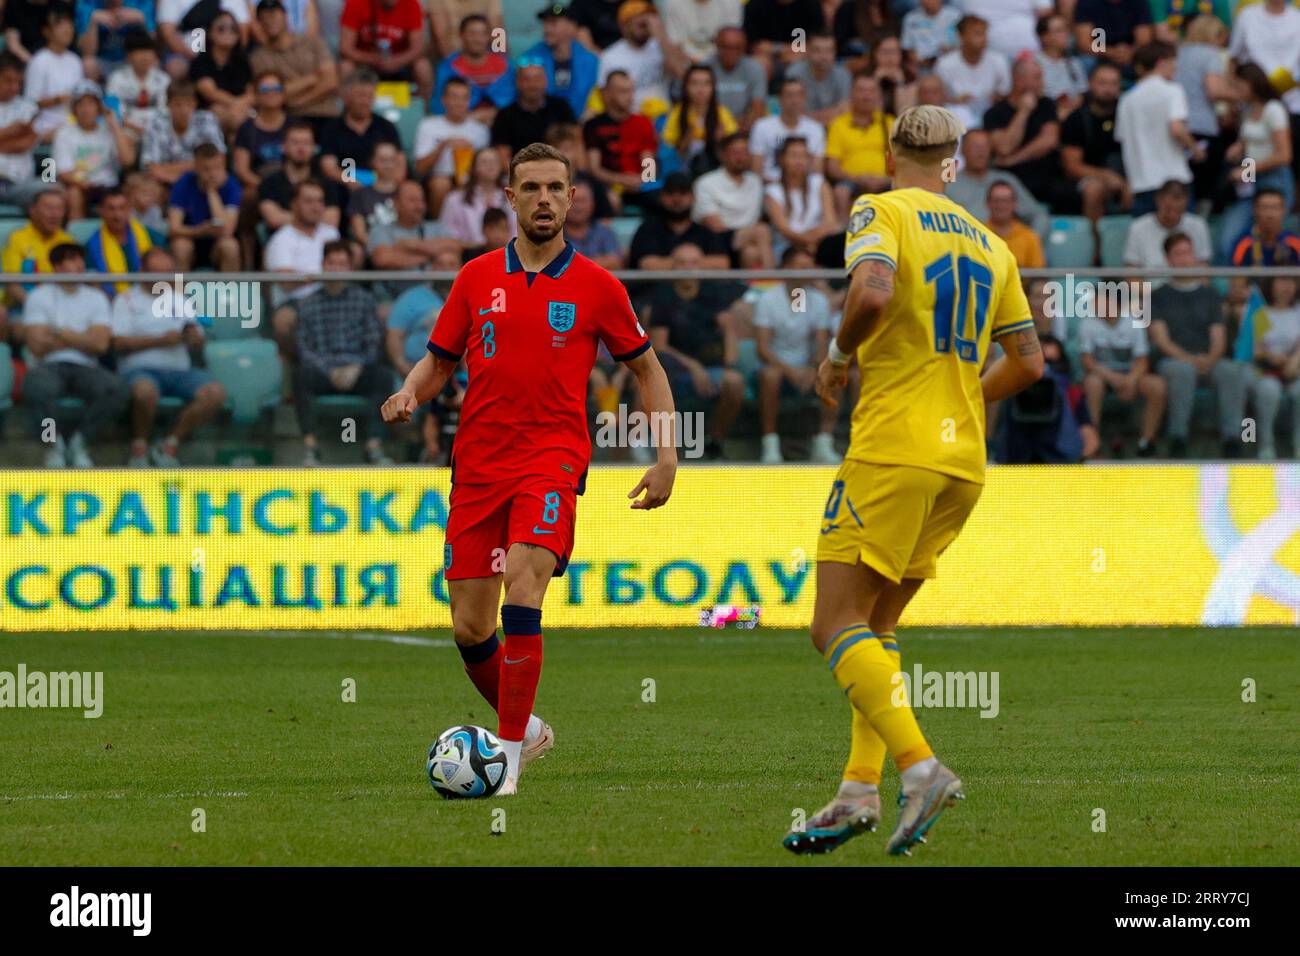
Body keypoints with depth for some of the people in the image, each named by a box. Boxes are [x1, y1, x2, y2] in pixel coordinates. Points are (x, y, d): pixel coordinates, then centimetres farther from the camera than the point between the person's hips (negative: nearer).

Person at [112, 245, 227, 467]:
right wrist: (160, 340, -9)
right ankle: (139, 448, -14)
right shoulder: (127, 300, 11)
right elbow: (119, 343, -3)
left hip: (179, 370, 5)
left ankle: (169, 445, -12)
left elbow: (198, 345, 21)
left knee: (216, 392, -24)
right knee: (145, 390, -41)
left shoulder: (178, 301, 26)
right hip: (140, 369, -5)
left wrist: (193, 337, -4)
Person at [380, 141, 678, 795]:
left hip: (552, 457, -3)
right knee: (470, 630, 3)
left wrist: (666, 456, 4)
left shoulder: (596, 287, 3)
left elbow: (645, 366, 13)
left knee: (522, 586, -25)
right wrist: (409, 394, -6)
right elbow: (439, 360, 16)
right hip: (477, 464, 3)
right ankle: (525, 728, 30)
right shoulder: (477, 278, 8)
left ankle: (509, 755, -21)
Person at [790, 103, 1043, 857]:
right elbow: (1028, 362, 16)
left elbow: (872, 291, -22)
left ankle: (920, 765, -25)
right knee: (877, 626, 15)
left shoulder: (882, 212, -2)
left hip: (893, 449, -7)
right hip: (963, 462, 7)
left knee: (837, 626, -7)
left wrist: (840, 356, -4)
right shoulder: (990, 244, 17)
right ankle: (862, 789, 4)